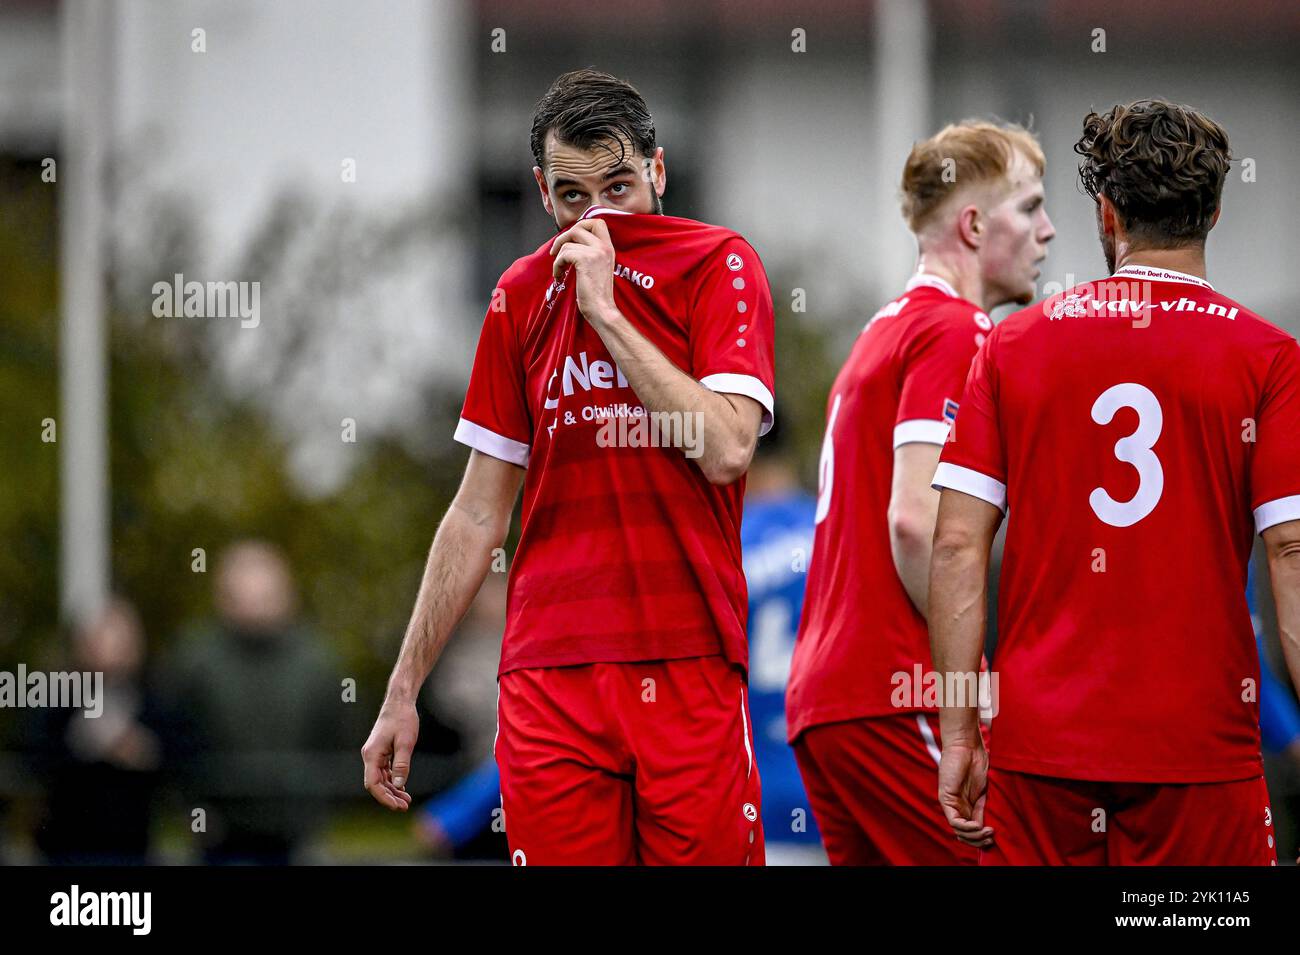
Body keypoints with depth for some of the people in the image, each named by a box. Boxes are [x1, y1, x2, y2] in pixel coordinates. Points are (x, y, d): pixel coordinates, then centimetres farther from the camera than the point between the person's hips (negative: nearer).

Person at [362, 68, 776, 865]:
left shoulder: (719, 266, 2)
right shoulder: (523, 294, 12)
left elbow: (726, 448, -13)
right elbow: (478, 515, 15)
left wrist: (606, 314, -12)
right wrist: (403, 692, 12)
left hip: (687, 669, -3)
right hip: (549, 673, 3)